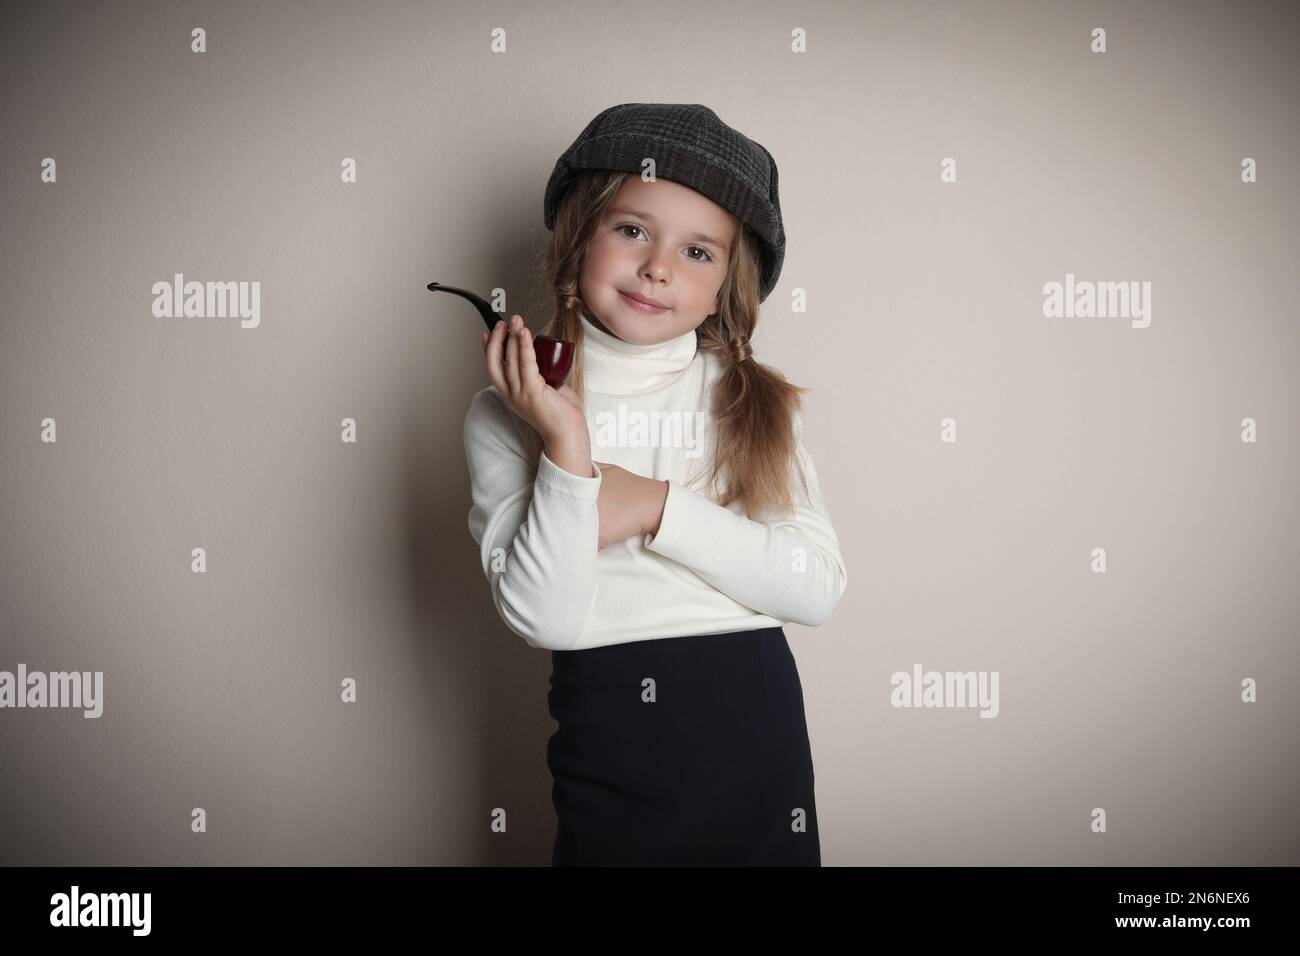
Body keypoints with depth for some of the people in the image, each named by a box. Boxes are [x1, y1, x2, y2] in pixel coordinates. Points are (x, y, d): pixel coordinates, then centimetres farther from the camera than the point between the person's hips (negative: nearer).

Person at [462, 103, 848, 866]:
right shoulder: (510, 413, -4)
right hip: (608, 729, -2)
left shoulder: (756, 403, 2)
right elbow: (547, 620, -13)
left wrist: (657, 505, -16)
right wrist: (567, 449, -22)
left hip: (755, 719, 2)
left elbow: (818, 588, -9)